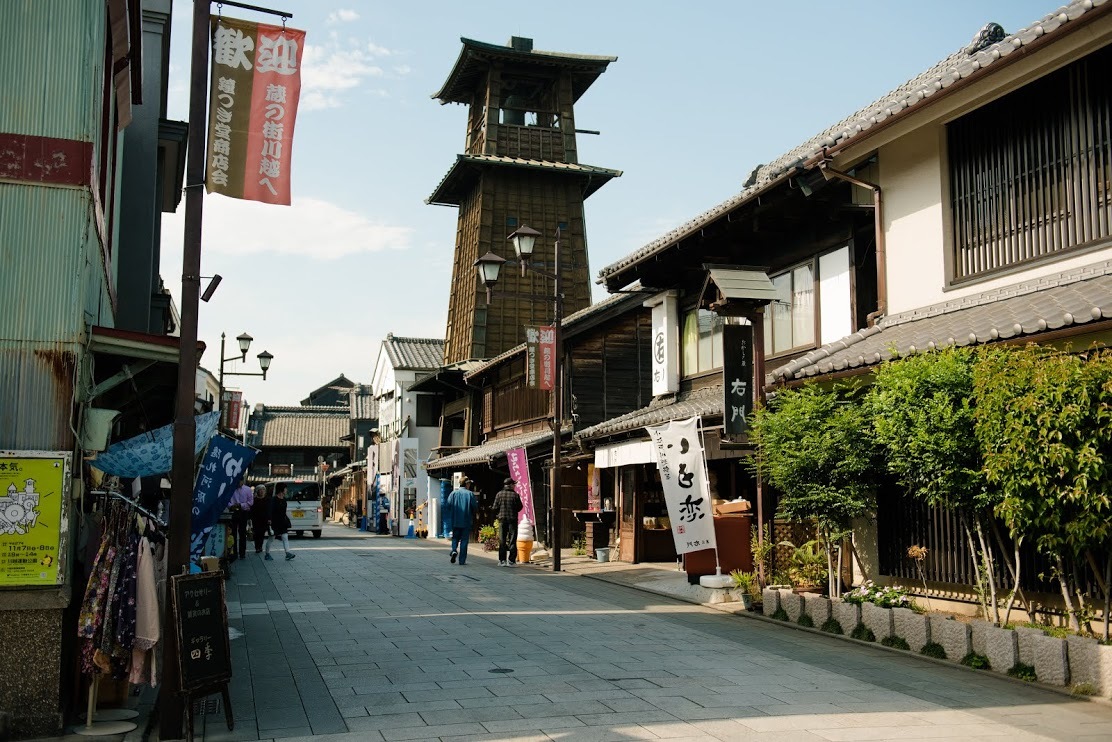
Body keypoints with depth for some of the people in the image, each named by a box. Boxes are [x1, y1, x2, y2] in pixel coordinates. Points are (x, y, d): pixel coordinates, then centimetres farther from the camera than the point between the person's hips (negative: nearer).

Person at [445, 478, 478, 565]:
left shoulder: (454, 493, 1)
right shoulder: (470, 494, -5)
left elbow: (447, 506, -3)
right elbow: (475, 507, -7)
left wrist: (450, 517, 11)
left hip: (455, 521, 2)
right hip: (466, 521, -2)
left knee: (455, 537, 17)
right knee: (464, 540, 5)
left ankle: (454, 550, -10)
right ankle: (462, 560, 4)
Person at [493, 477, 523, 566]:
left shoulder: (499, 494, -1)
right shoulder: (515, 495, -6)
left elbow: (495, 507, -1)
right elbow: (520, 507, 0)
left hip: (502, 519, 2)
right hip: (513, 519, -2)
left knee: (502, 541, 8)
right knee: (512, 541, 2)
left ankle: (502, 560, 7)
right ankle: (511, 561, 0)